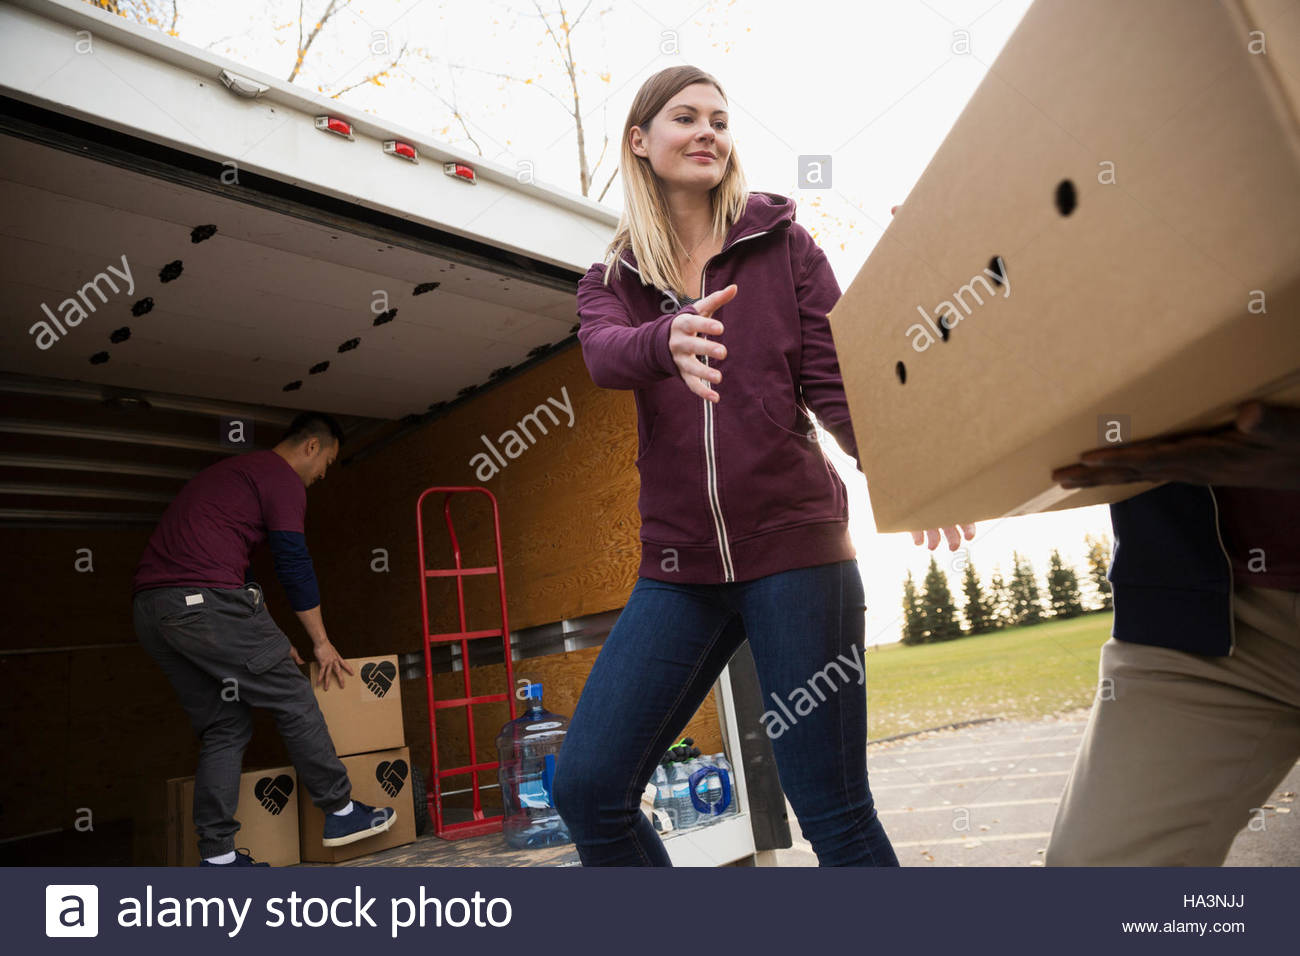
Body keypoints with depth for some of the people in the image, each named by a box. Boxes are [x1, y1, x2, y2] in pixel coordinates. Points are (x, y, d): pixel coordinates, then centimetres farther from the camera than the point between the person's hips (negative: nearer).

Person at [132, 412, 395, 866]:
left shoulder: (231, 471, 31)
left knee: (224, 725, 12)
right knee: (294, 699, 2)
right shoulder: (282, 479, 1)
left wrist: (267, 639, 31)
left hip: (149, 609, 9)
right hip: (204, 602, -9)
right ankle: (340, 812, 10)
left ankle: (216, 856, 10)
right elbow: (294, 564, -3)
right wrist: (322, 642, 6)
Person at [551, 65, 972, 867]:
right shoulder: (611, 281, 11)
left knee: (835, 810, 0)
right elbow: (605, 356, -12)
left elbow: (834, 384, -1)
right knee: (587, 786, -2)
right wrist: (669, 341, -36)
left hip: (795, 546, -2)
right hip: (679, 566, 3)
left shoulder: (782, 244, 7)